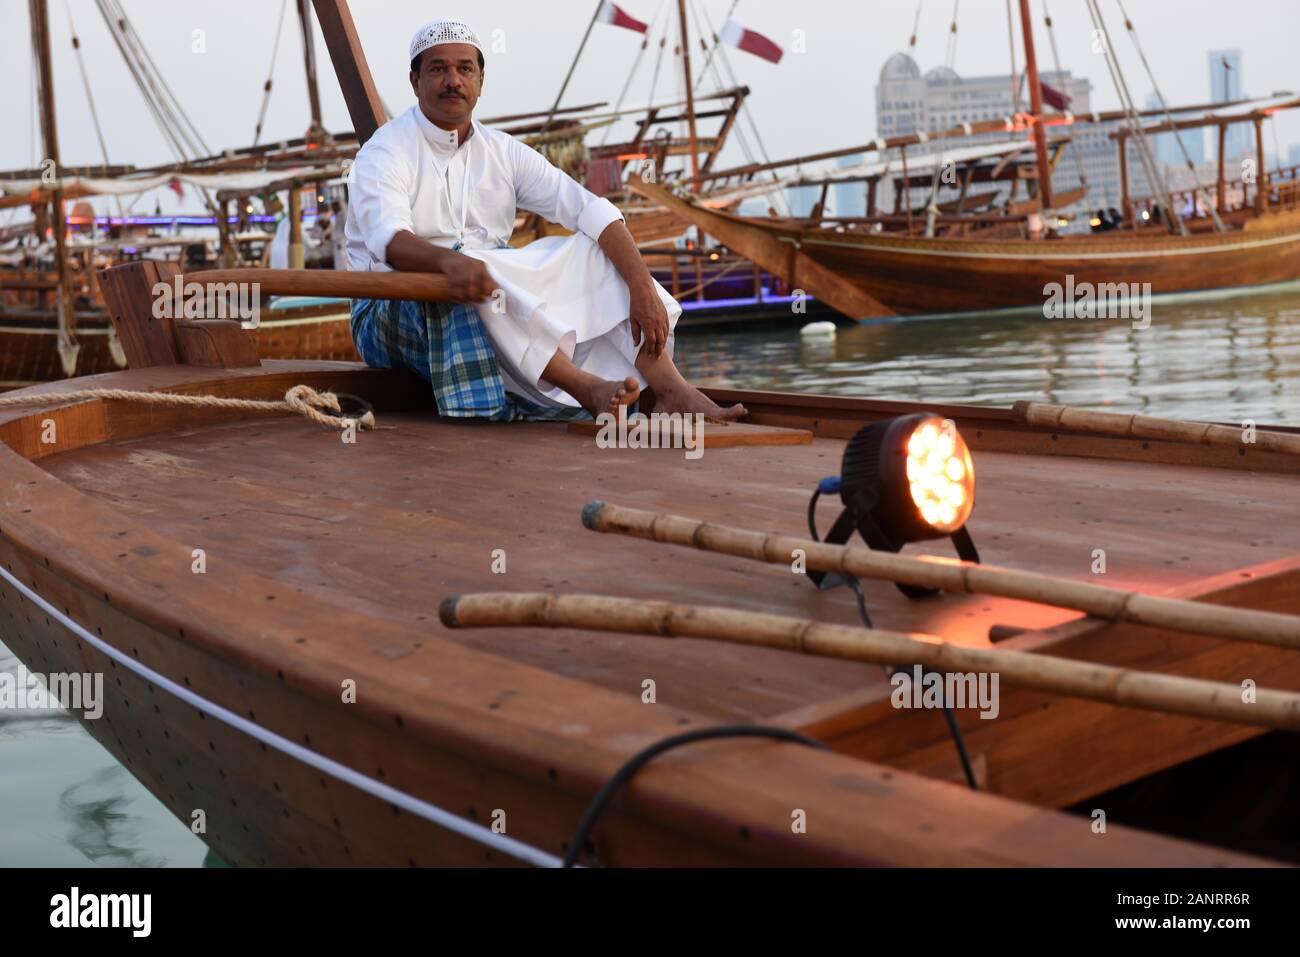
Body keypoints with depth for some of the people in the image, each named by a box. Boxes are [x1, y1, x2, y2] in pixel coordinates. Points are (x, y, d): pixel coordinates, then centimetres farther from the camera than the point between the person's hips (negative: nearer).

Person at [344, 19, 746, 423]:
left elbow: (592, 211, -4)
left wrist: (643, 287, -19)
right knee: (469, 274, -37)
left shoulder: (503, 151, 6)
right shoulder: (386, 152, -8)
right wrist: (449, 261, -51)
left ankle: (673, 390, -27)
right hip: (395, 307, -5)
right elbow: (388, 239, -29)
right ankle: (584, 387, -44)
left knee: (596, 255, -10)